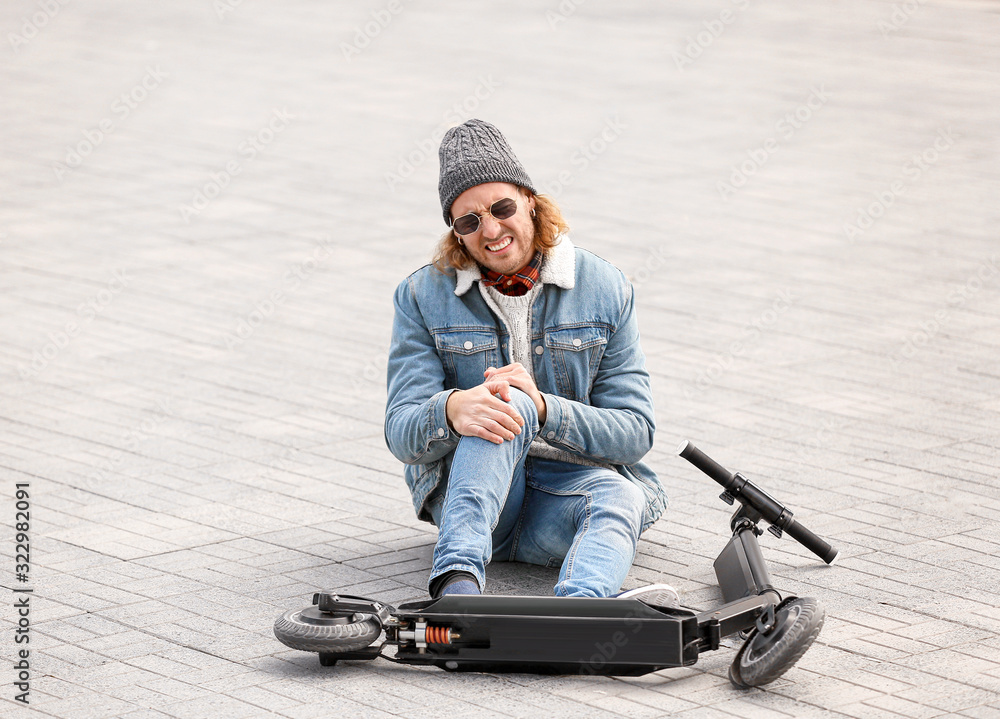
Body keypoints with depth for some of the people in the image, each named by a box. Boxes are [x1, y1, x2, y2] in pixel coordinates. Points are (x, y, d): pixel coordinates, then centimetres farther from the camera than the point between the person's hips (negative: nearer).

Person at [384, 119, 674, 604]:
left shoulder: (604, 290, 2)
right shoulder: (423, 297, 1)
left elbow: (635, 432, -3)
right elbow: (401, 433, -7)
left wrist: (544, 410, -22)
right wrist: (451, 410, -32)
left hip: (570, 481, 1)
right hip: (466, 485, -1)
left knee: (618, 497, -35)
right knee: (506, 404, -33)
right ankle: (457, 579, -56)